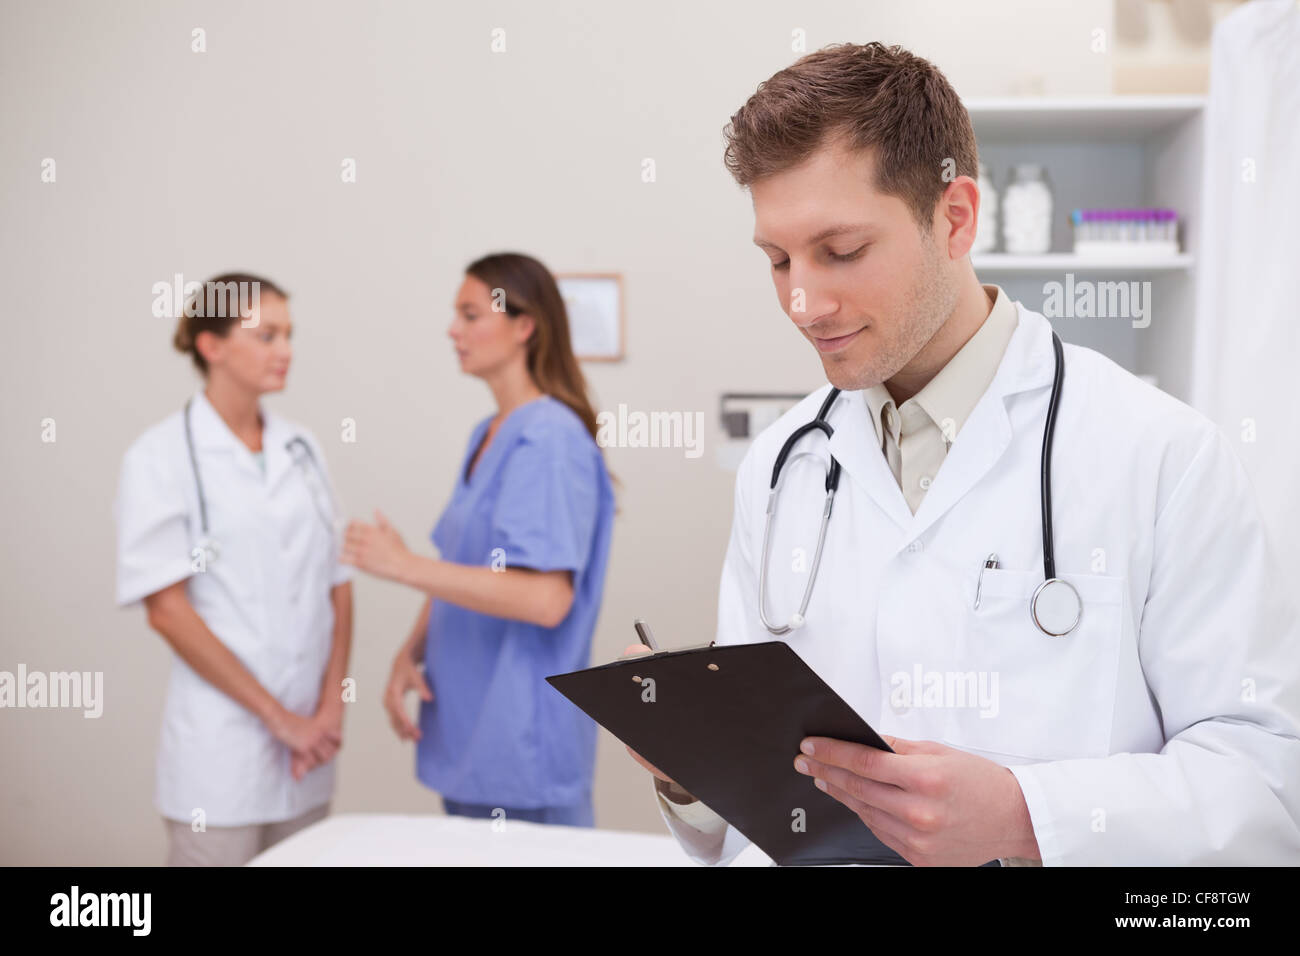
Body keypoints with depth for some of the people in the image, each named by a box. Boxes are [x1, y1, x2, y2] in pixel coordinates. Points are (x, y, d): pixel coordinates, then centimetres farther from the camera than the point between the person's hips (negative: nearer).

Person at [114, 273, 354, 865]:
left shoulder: (301, 449, 8)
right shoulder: (160, 456, -6)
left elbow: (337, 587, 8)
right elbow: (167, 610, -11)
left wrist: (331, 707, -5)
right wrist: (278, 716, -12)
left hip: (306, 747, 5)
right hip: (221, 747, -5)